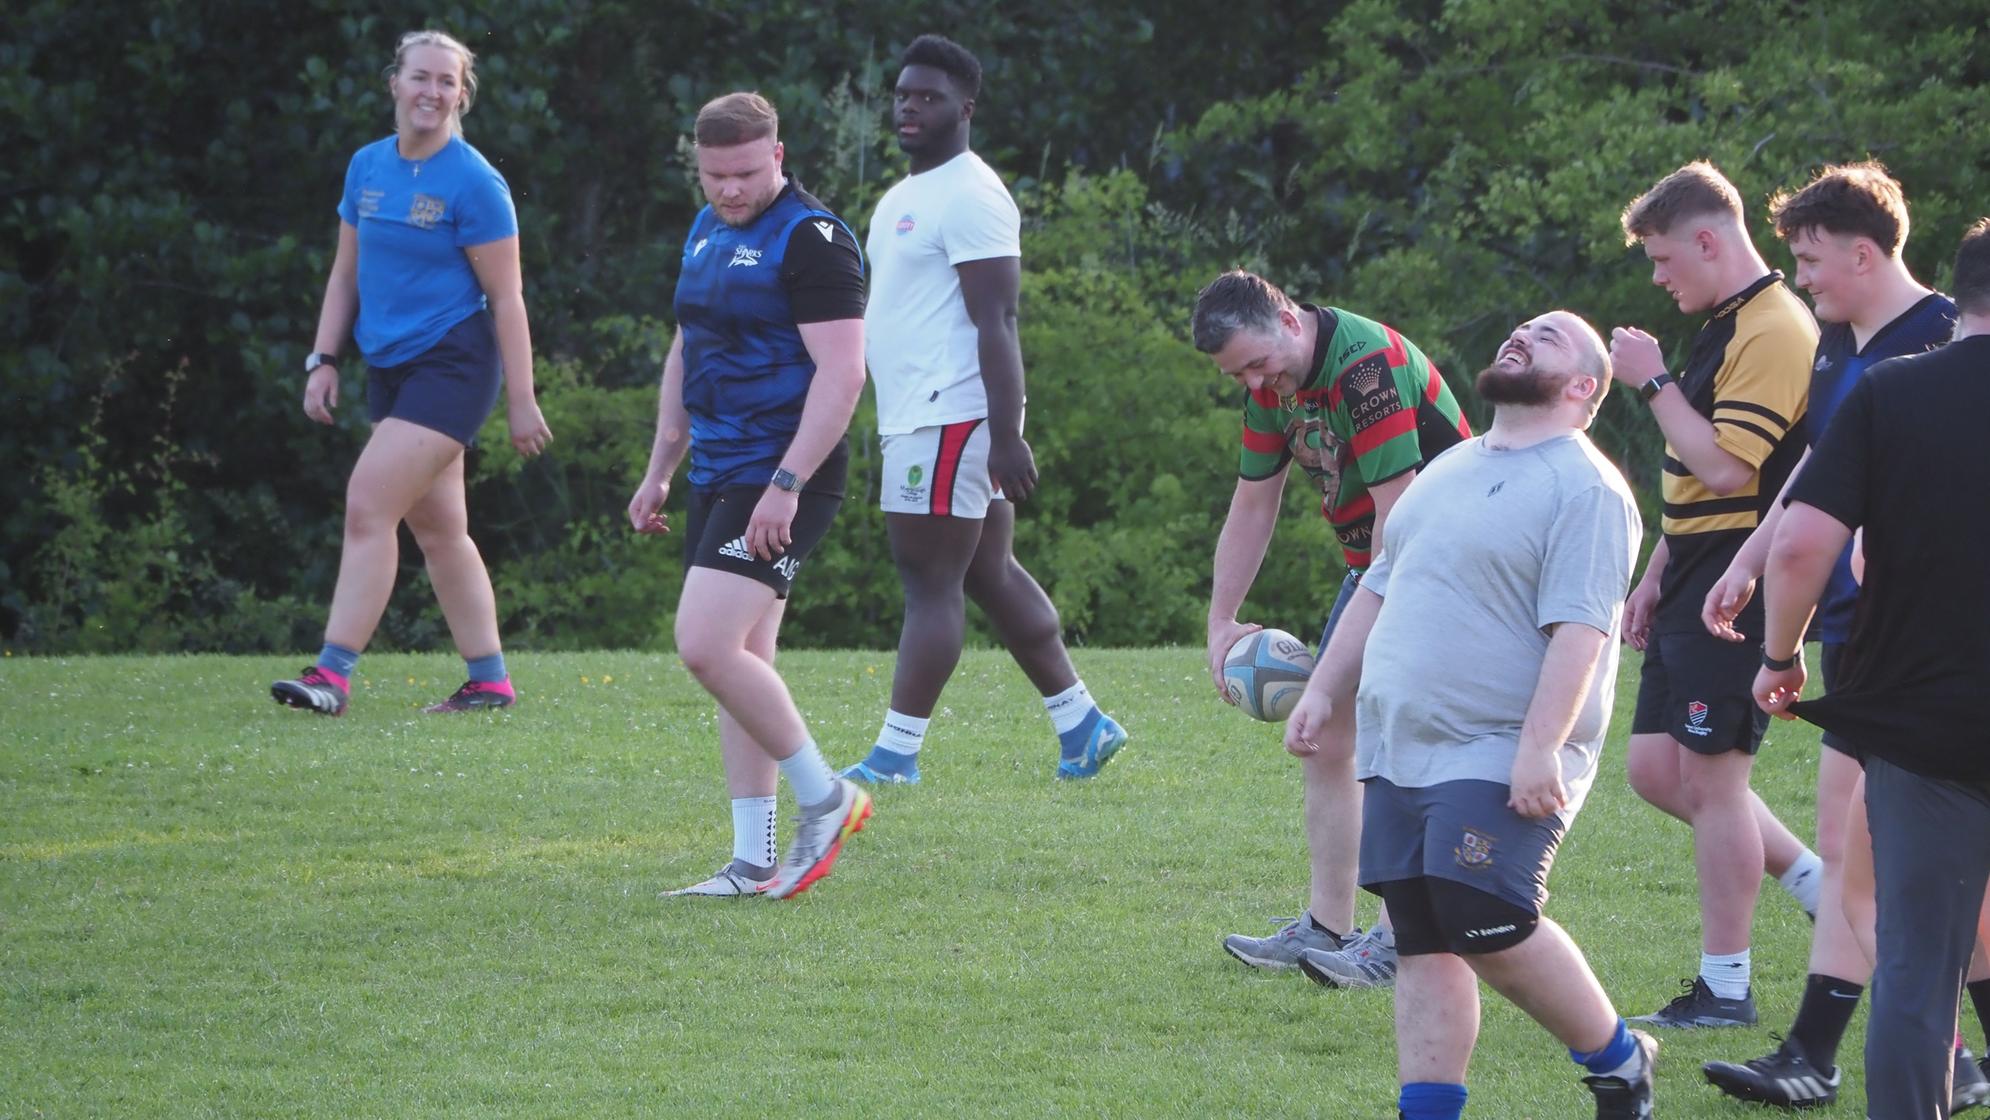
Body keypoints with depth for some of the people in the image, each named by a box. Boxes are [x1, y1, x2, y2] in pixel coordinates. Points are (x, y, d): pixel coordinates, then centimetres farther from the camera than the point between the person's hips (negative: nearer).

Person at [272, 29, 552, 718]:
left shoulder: (474, 183, -11)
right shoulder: (367, 167, 8)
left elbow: (506, 299, -10)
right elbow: (345, 274, 17)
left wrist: (521, 401, -11)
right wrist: (323, 361, 9)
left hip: (453, 364, -7)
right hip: (389, 369, 7)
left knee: (369, 503, -16)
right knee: (437, 527, 10)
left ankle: (334, 674, -19)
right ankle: (489, 680, 18)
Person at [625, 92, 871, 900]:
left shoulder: (811, 240, -14)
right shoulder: (707, 233, 14)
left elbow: (841, 372, -19)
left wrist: (786, 485, -24)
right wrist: (659, 470, 23)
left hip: (781, 481, -9)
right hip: (717, 474, 9)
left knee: (707, 647, -18)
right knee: (741, 662, 8)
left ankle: (826, 798, -4)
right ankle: (754, 864, 10)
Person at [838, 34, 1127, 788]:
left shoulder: (969, 197, -12)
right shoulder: (907, 196, 19)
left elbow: (995, 323, -19)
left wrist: (1007, 437, -24)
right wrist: (885, 424, 25)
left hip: (949, 420, -10)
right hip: (918, 415, 10)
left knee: (930, 583, -8)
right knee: (992, 576, 13)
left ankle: (896, 755, -7)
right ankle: (1082, 724, 18)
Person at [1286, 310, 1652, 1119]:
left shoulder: (1586, 490, -9)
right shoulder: (1451, 469, 19)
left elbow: (1578, 628, -19)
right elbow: (1381, 587, 26)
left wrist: (1540, 747, -27)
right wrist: (1324, 691, 20)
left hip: (1501, 761, -8)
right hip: (1398, 751, 8)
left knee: (1488, 926, -18)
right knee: (1424, 944, 4)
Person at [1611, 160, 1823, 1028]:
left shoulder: (1772, 332, -16)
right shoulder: (1723, 330, 17)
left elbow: (1726, 467, -24)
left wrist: (1654, 383, -15)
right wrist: (1655, 578, 22)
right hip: (1693, 584, 10)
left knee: (1710, 775, -6)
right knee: (1656, 767, 10)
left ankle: (1725, 987, 0)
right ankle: (1811, 880, 20)